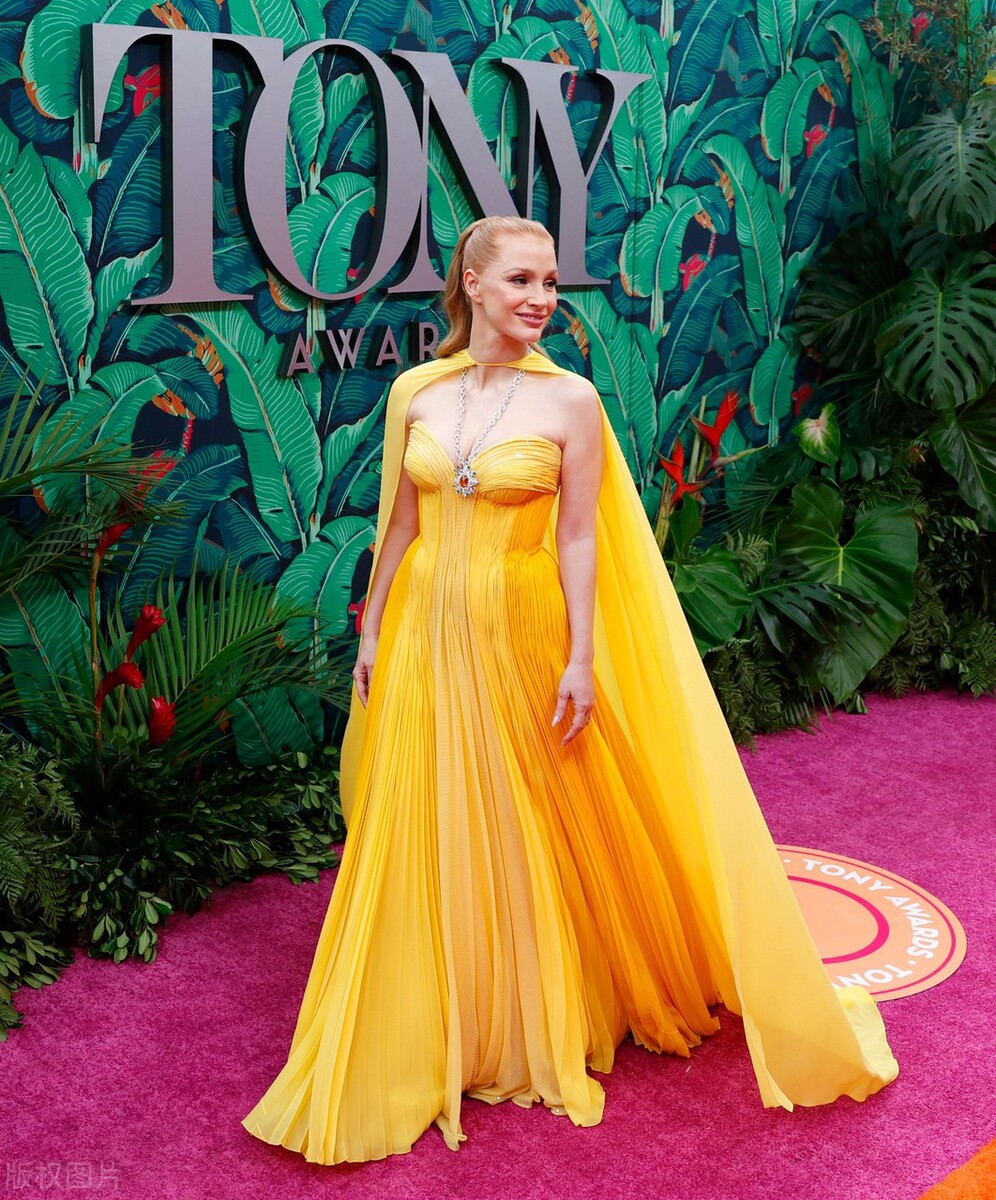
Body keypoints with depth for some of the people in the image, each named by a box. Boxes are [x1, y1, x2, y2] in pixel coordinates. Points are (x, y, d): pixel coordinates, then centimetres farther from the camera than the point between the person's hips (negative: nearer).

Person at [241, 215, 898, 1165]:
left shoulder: (570, 400, -8)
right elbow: (399, 524, 8)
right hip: (427, 630, 3)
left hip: (521, 635, -3)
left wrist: (581, 659, -11)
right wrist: (371, 632, 9)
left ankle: (538, 1025, 31)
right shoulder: (414, 392, 1)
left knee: (529, 831, 8)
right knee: (421, 835, 11)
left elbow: (579, 537, -8)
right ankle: (423, 1041, 31)